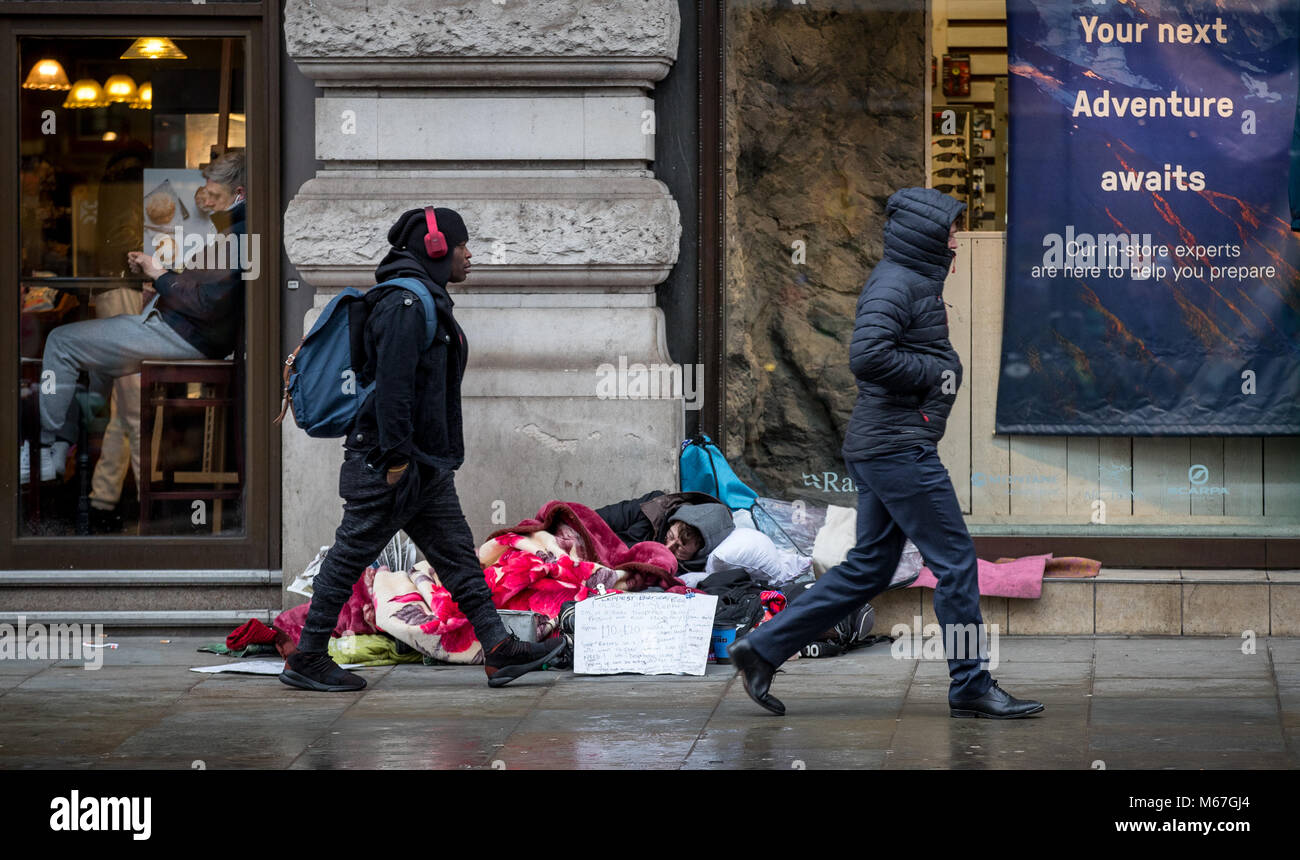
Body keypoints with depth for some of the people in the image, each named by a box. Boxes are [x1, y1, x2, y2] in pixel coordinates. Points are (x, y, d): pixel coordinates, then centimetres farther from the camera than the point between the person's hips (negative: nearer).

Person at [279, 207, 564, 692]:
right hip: (391, 464, -11)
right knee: (351, 554, -4)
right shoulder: (406, 302, -14)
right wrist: (396, 456, -24)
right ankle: (306, 658, 2)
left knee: (457, 553, 6)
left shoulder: (427, 301, 19)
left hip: (426, 465, 11)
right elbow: (392, 383, -22)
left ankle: (499, 651, 5)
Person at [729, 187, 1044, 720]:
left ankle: (763, 647, 13)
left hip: (879, 450, 11)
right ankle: (970, 687, 2)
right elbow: (868, 356, -26)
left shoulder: (914, 281, 19)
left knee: (868, 569, 12)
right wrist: (935, 372, -16)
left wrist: (943, 366, 11)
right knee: (956, 561, -5)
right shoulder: (895, 284, -13)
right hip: (900, 447, -11)